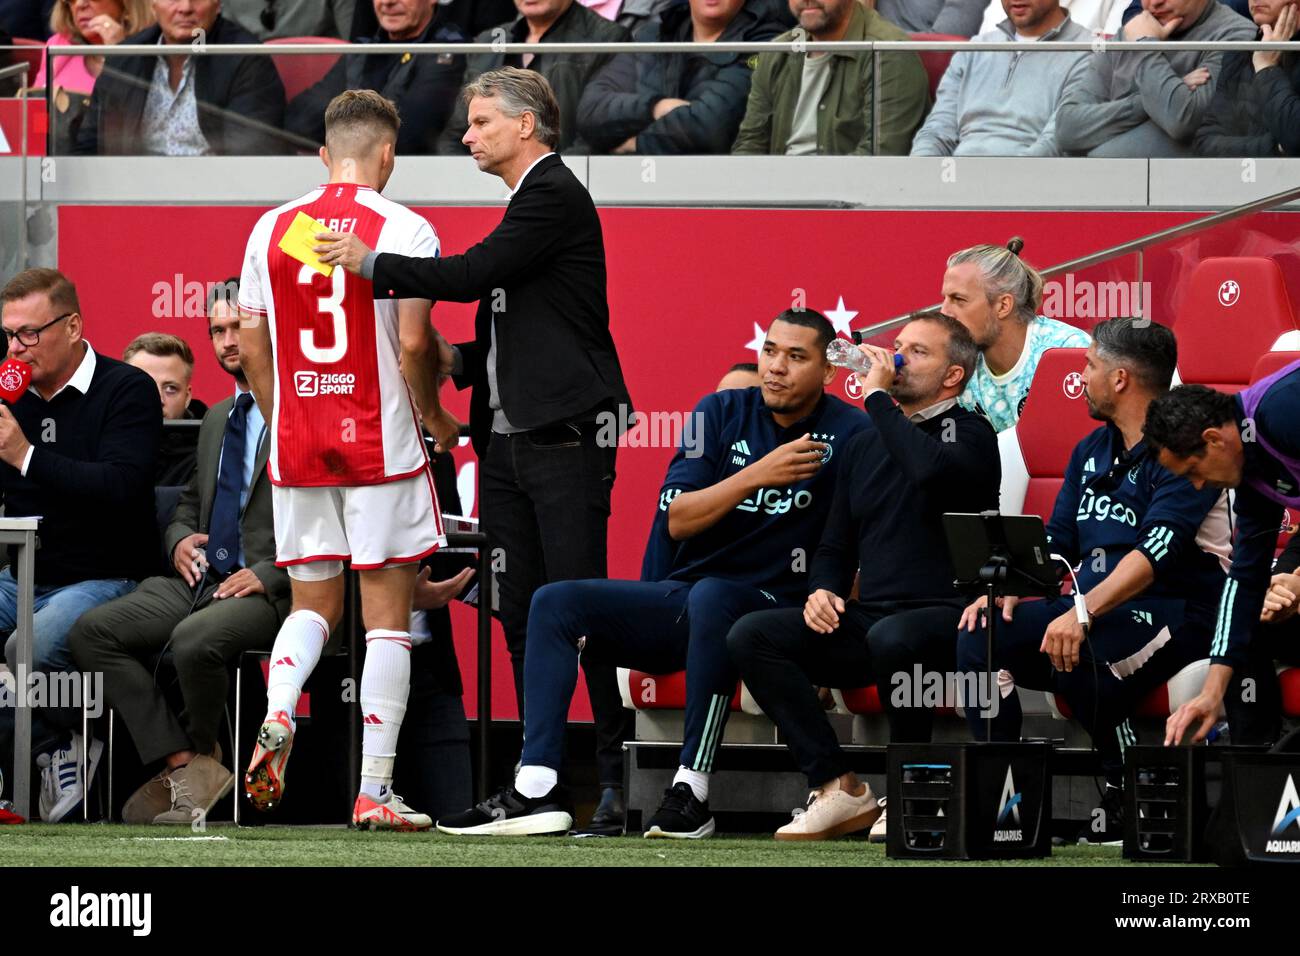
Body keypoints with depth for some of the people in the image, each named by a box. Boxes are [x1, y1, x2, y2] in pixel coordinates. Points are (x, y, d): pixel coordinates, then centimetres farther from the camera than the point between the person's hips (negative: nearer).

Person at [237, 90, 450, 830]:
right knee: (387, 615, 3)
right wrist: (431, 414, 4)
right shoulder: (404, 230, -8)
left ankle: (277, 716, -13)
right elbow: (413, 340, -13)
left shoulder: (271, 229, 5)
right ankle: (376, 791, 0)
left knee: (313, 603, 16)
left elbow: (251, 345, 7)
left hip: (297, 443, 4)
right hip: (380, 447, -4)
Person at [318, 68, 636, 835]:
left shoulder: (556, 196, -10)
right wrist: (460, 361, 9)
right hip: (509, 443, 10)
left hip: (565, 440, -10)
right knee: (523, 618, 9)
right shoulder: (532, 201, 20)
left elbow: (474, 275, -19)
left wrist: (372, 264, -8)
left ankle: (621, 773, -8)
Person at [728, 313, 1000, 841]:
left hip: (945, 616, -7)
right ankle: (838, 790, -16)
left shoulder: (969, 433, 1)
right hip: (864, 620, 7)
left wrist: (878, 397, -13)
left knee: (892, 637, -41)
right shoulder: (863, 447, 22)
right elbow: (835, 547, 25)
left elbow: (931, 469, -25)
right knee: (750, 635, -15)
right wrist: (823, 591, 2)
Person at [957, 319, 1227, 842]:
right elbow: (1055, 543, 16)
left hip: (1167, 608, -8)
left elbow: (1158, 551, -23)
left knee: (1077, 661, -36)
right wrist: (1010, 589, -6)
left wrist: (1085, 612, -35)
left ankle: (1130, 798, -14)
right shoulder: (1091, 451, 18)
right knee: (977, 636, -16)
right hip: (1090, 607, 8)